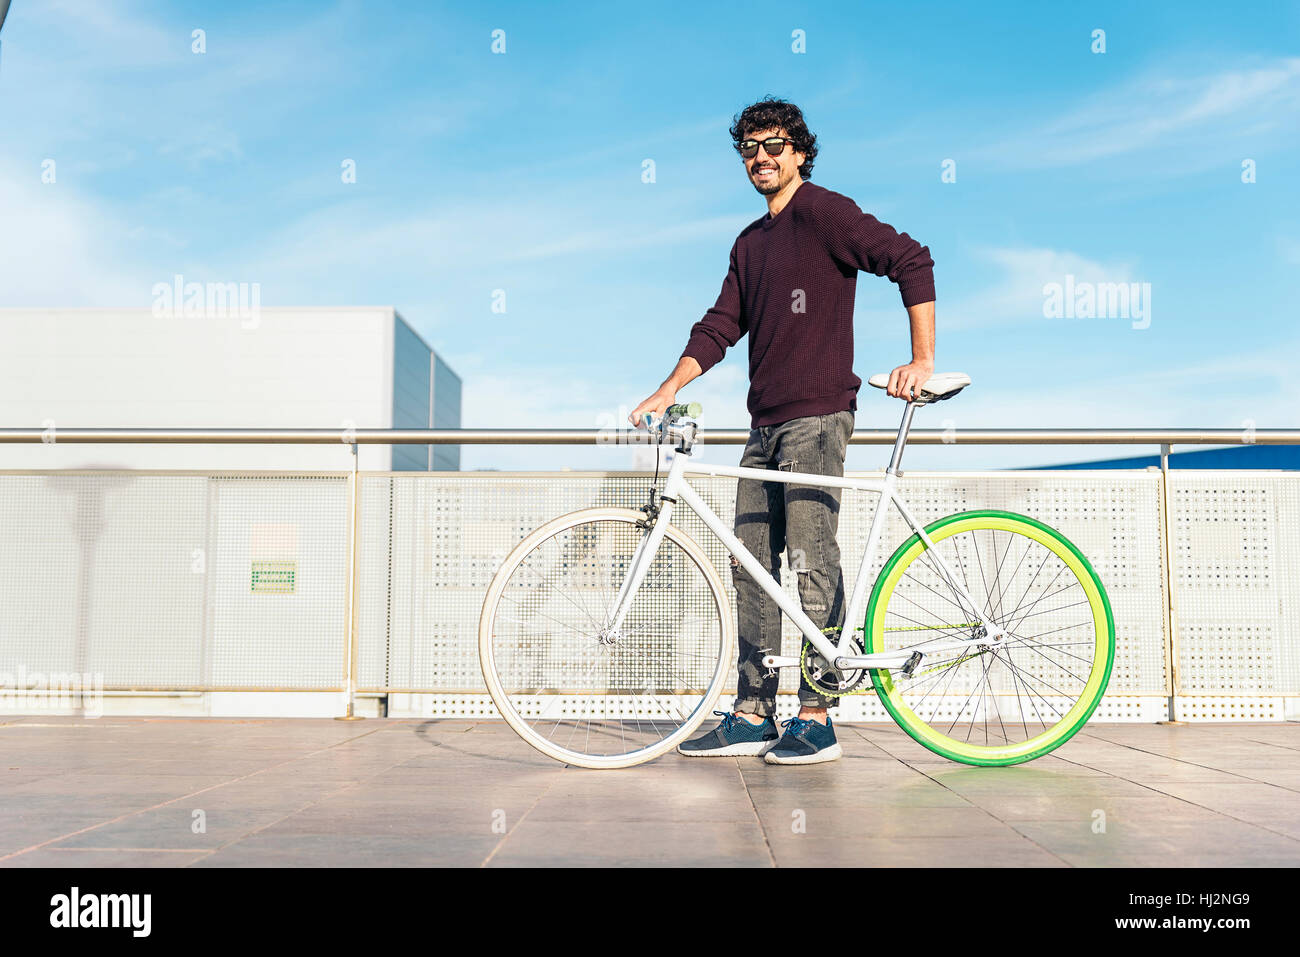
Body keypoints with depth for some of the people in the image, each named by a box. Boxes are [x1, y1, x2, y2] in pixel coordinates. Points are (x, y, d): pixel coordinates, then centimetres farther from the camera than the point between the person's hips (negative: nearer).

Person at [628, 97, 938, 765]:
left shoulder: (822, 212, -2)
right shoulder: (750, 244, 21)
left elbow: (911, 261, -10)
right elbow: (719, 327, 16)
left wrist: (922, 361, -15)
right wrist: (666, 392, 5)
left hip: (816, 415, -8)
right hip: (765, 423, 8)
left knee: (811, 564, -8)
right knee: (752, 566, 6)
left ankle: (816, 720, -1)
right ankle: (751, 715, 13)